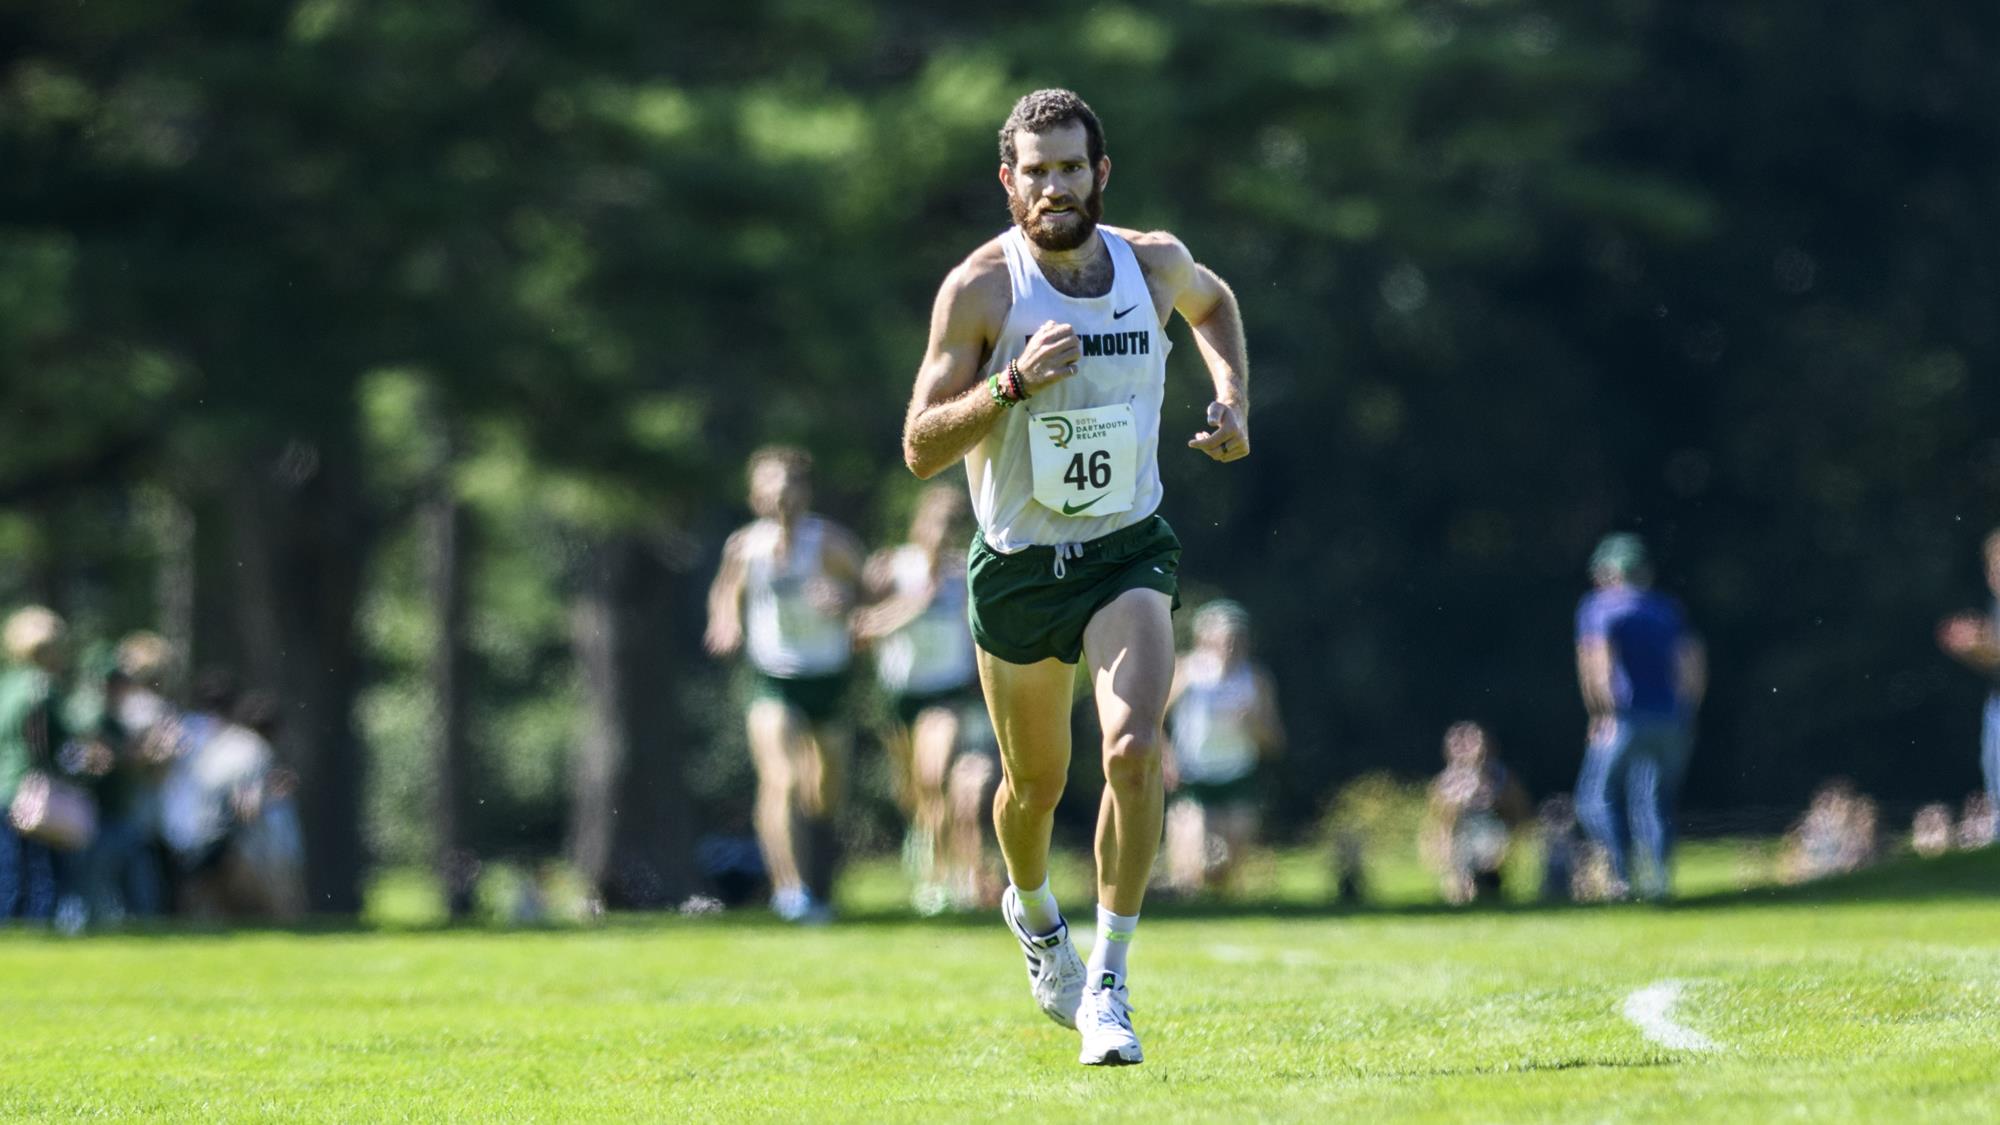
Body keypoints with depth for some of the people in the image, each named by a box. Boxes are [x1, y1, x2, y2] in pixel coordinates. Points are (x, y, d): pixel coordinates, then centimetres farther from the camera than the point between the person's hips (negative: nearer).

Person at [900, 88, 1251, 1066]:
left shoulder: (1153, 262, -4)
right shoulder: (980, 288, -14)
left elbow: (1213, 303, 23)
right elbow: (920, 448, -16)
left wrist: (1232, 399, 6)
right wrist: (1014, 382, -29)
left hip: (1127, 553, 1)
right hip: (1017, 567, -1)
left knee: (1134, 752, -22)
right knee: (1035, 783, 14)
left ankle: (1107, 983, -12)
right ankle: (1032, 911, 49)